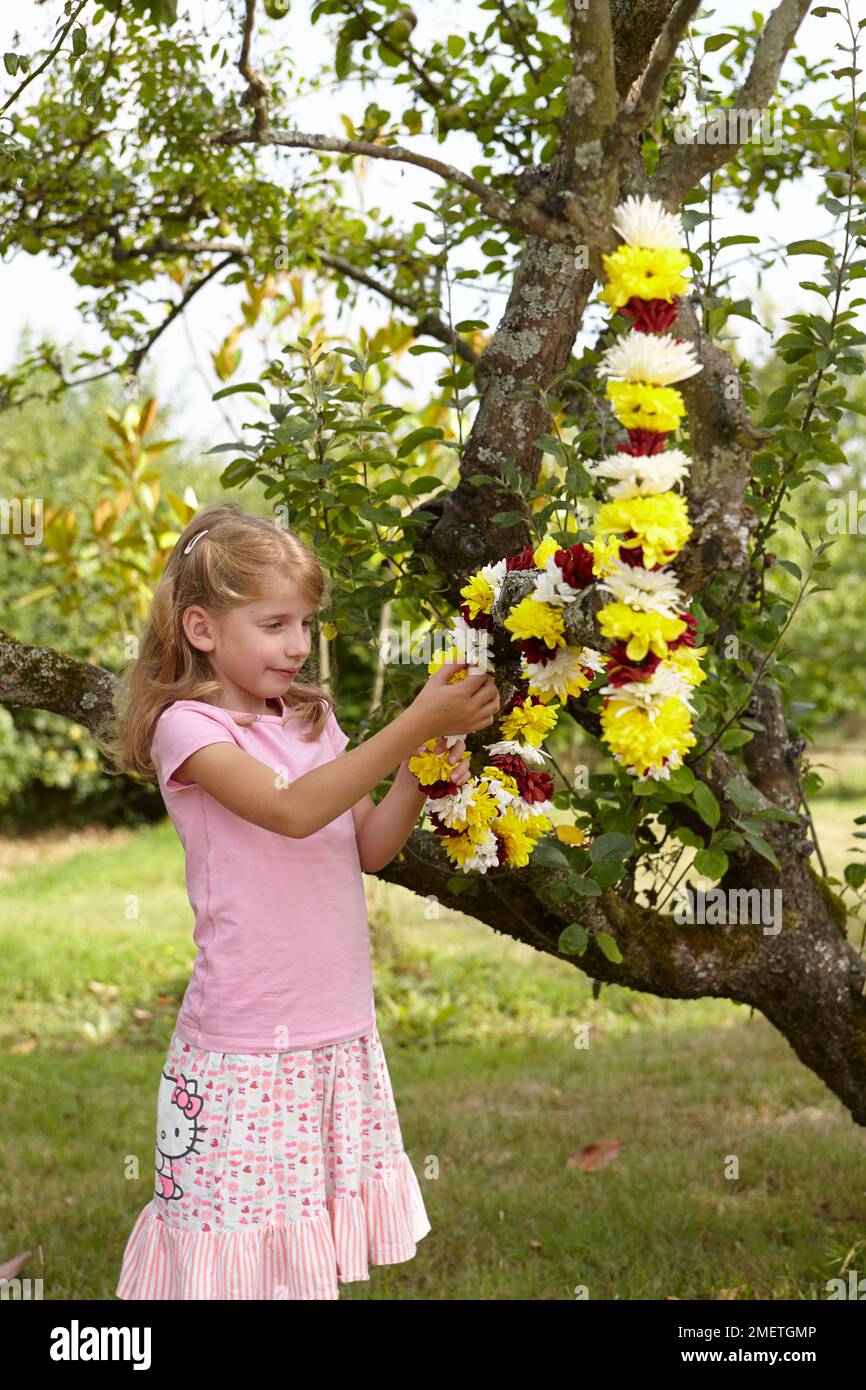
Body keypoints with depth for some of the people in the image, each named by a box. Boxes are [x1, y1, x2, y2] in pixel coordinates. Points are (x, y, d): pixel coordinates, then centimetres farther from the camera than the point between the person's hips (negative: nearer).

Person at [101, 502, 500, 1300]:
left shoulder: (312, 719, 10)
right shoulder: (187, 726, -10)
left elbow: (367, 849, 10)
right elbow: (293, 810, -25)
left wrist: (417, 782, -9)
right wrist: (415, 726, -28)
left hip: (339, 1035, 6)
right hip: (246, 1049, -6)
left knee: (313, 1245, 12)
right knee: (243, 1243, -1)